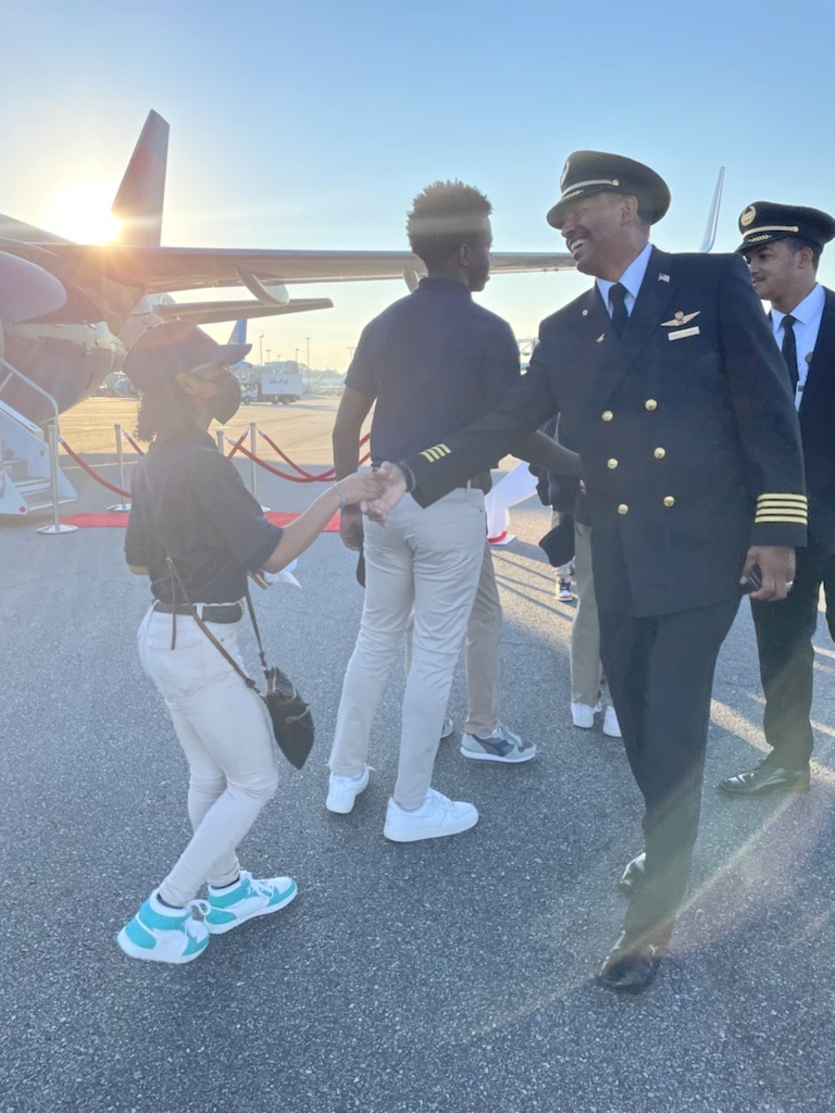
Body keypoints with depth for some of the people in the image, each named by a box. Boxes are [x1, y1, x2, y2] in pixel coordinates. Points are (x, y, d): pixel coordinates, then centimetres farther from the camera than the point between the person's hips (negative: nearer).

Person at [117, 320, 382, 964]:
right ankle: (161, 916, 13)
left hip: (162, 634, 9)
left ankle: (226, 893, 38)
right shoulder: (204, 464, -22)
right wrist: (336, 496, -17)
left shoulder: (153, 464, 6)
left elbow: (138, 560, 14)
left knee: (210, 776, 21)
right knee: (254, 782, 6)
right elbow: (272, 554, -21)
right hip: (201, 645, -9)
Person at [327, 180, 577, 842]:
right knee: (434, 652, 5)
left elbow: (346, 427, 7)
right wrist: (572, 460, 8)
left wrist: (349, 503, 15)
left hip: (385, 496, 6)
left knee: (376, 637, 19)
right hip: (450, 505, -6)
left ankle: (346, 777, 29)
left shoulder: (383, 325, 7)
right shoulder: (488, 331, -10)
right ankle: (411, 806, 17)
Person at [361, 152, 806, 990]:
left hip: (703, 550, -4)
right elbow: (503, 426, 3)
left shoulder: (714, 282, -2)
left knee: (673, 726, -3)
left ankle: (651, 919, 13)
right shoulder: (563, 332, 9)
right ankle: (670, 847, 41)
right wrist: (411, 475, -9)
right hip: (618, 561, 5)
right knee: (636, 718, 15)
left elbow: (767, 404, -5)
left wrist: (778, 525, -11)